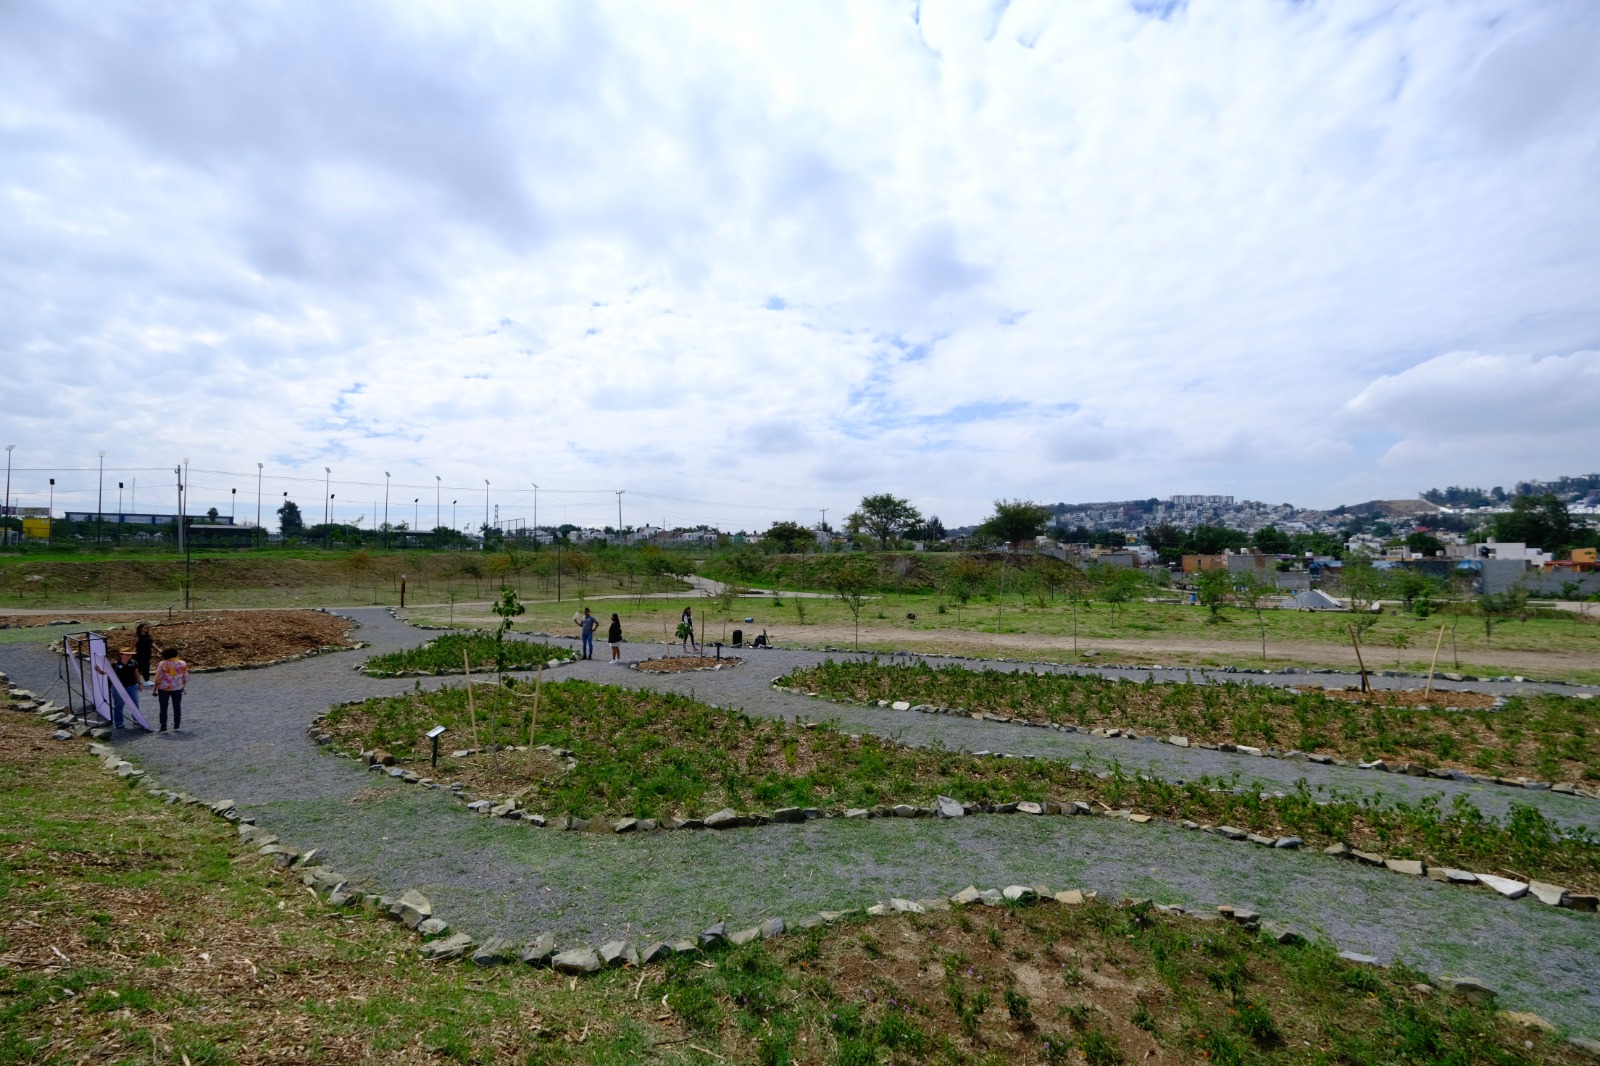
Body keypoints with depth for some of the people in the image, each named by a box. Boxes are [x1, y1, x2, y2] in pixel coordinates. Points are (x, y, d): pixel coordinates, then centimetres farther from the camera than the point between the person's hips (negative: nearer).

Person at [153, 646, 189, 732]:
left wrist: (155, 689, 2)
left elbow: (158, 678, -9)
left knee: (163, 708, 7)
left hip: (164, 689, -2)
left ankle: (163, 728, 8)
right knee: (177, 707, 10)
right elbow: (185, 678, 4)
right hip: (177, 688, 2)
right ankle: (177, 726, 14)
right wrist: (183, 687, 17)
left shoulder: (162, 664, -10)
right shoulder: (183, 664, -1)